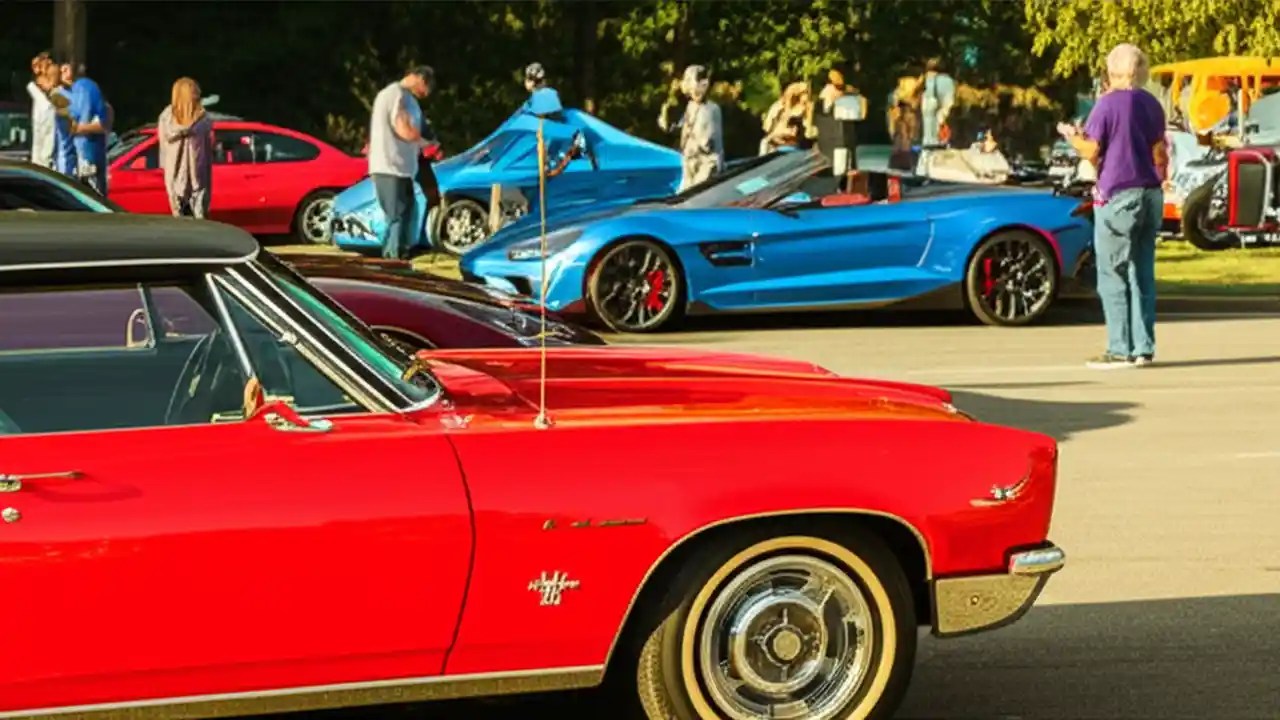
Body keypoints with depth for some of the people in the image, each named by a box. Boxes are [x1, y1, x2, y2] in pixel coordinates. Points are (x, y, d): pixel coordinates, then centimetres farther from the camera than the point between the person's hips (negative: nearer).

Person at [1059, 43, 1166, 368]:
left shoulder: (1107, 104, -9)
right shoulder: (1152, 105, 9)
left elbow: (1091, 152, -9)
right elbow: (1159, 154, 15)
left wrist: (1071, 135, 9)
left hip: (1117, 196, -6)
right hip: (1150, 195, 6)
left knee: (1113, 275, -2)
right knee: (1142, 273, 8)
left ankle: (1120, 350, -5)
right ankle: (1143, 347, 7)